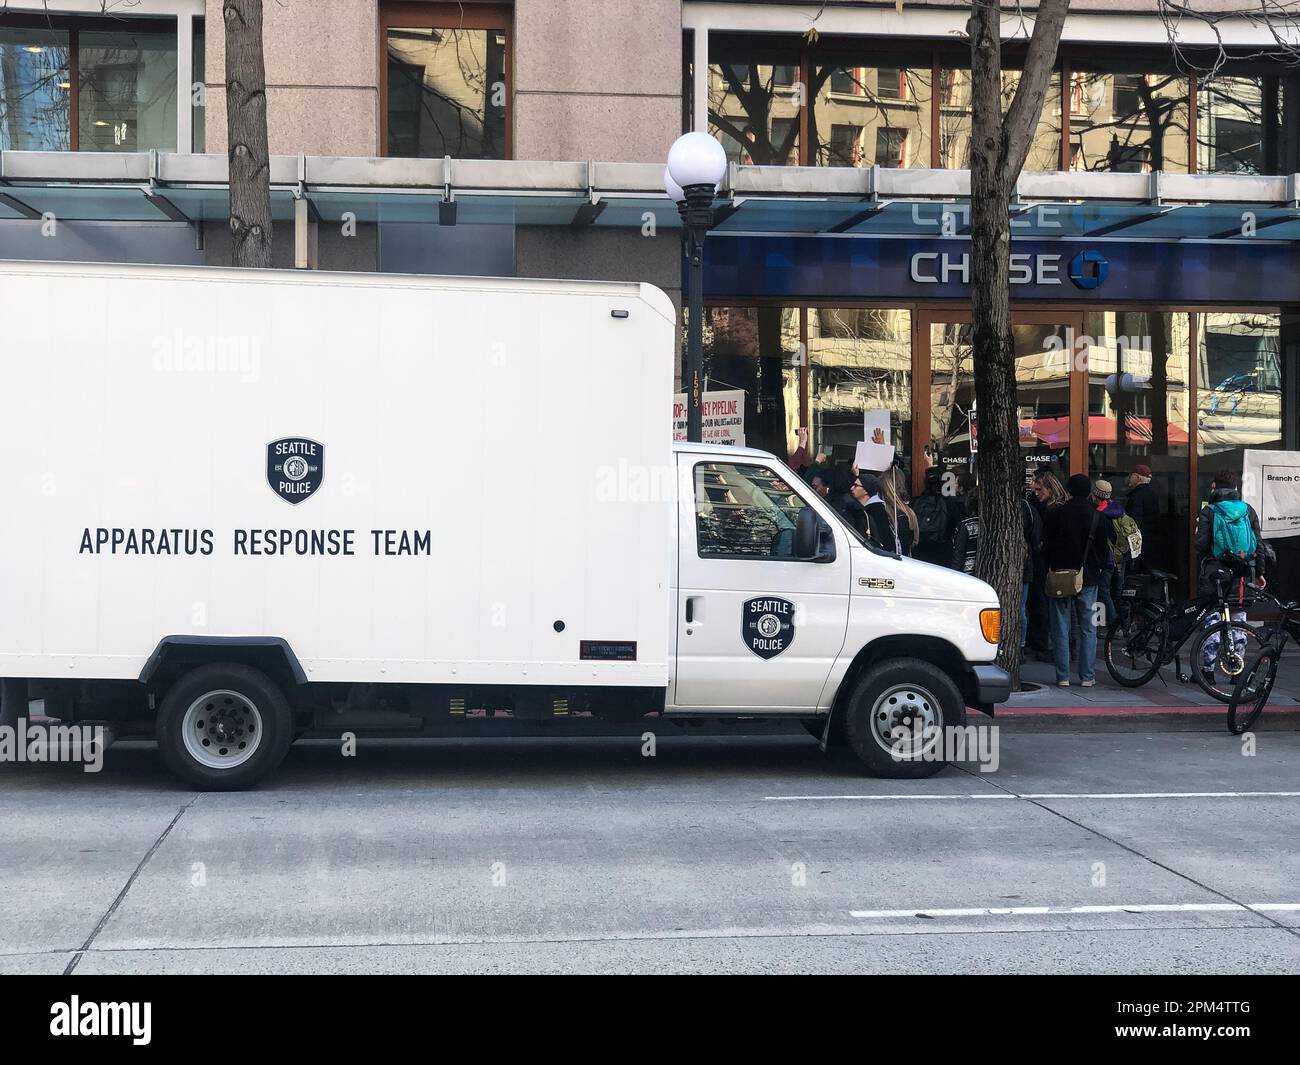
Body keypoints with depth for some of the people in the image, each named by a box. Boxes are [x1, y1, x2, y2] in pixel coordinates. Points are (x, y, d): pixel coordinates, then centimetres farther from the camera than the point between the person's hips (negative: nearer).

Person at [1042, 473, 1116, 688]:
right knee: (1088, 629, 8)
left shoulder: (1055, 514, -4)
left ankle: (1062, 676, 2)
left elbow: (1046, 545, 0)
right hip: (1088, 579, 1)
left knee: (1060, 629, 3)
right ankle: (1087, 676, 6)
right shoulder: (1099, 517, -2)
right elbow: (1105, 549, 3)